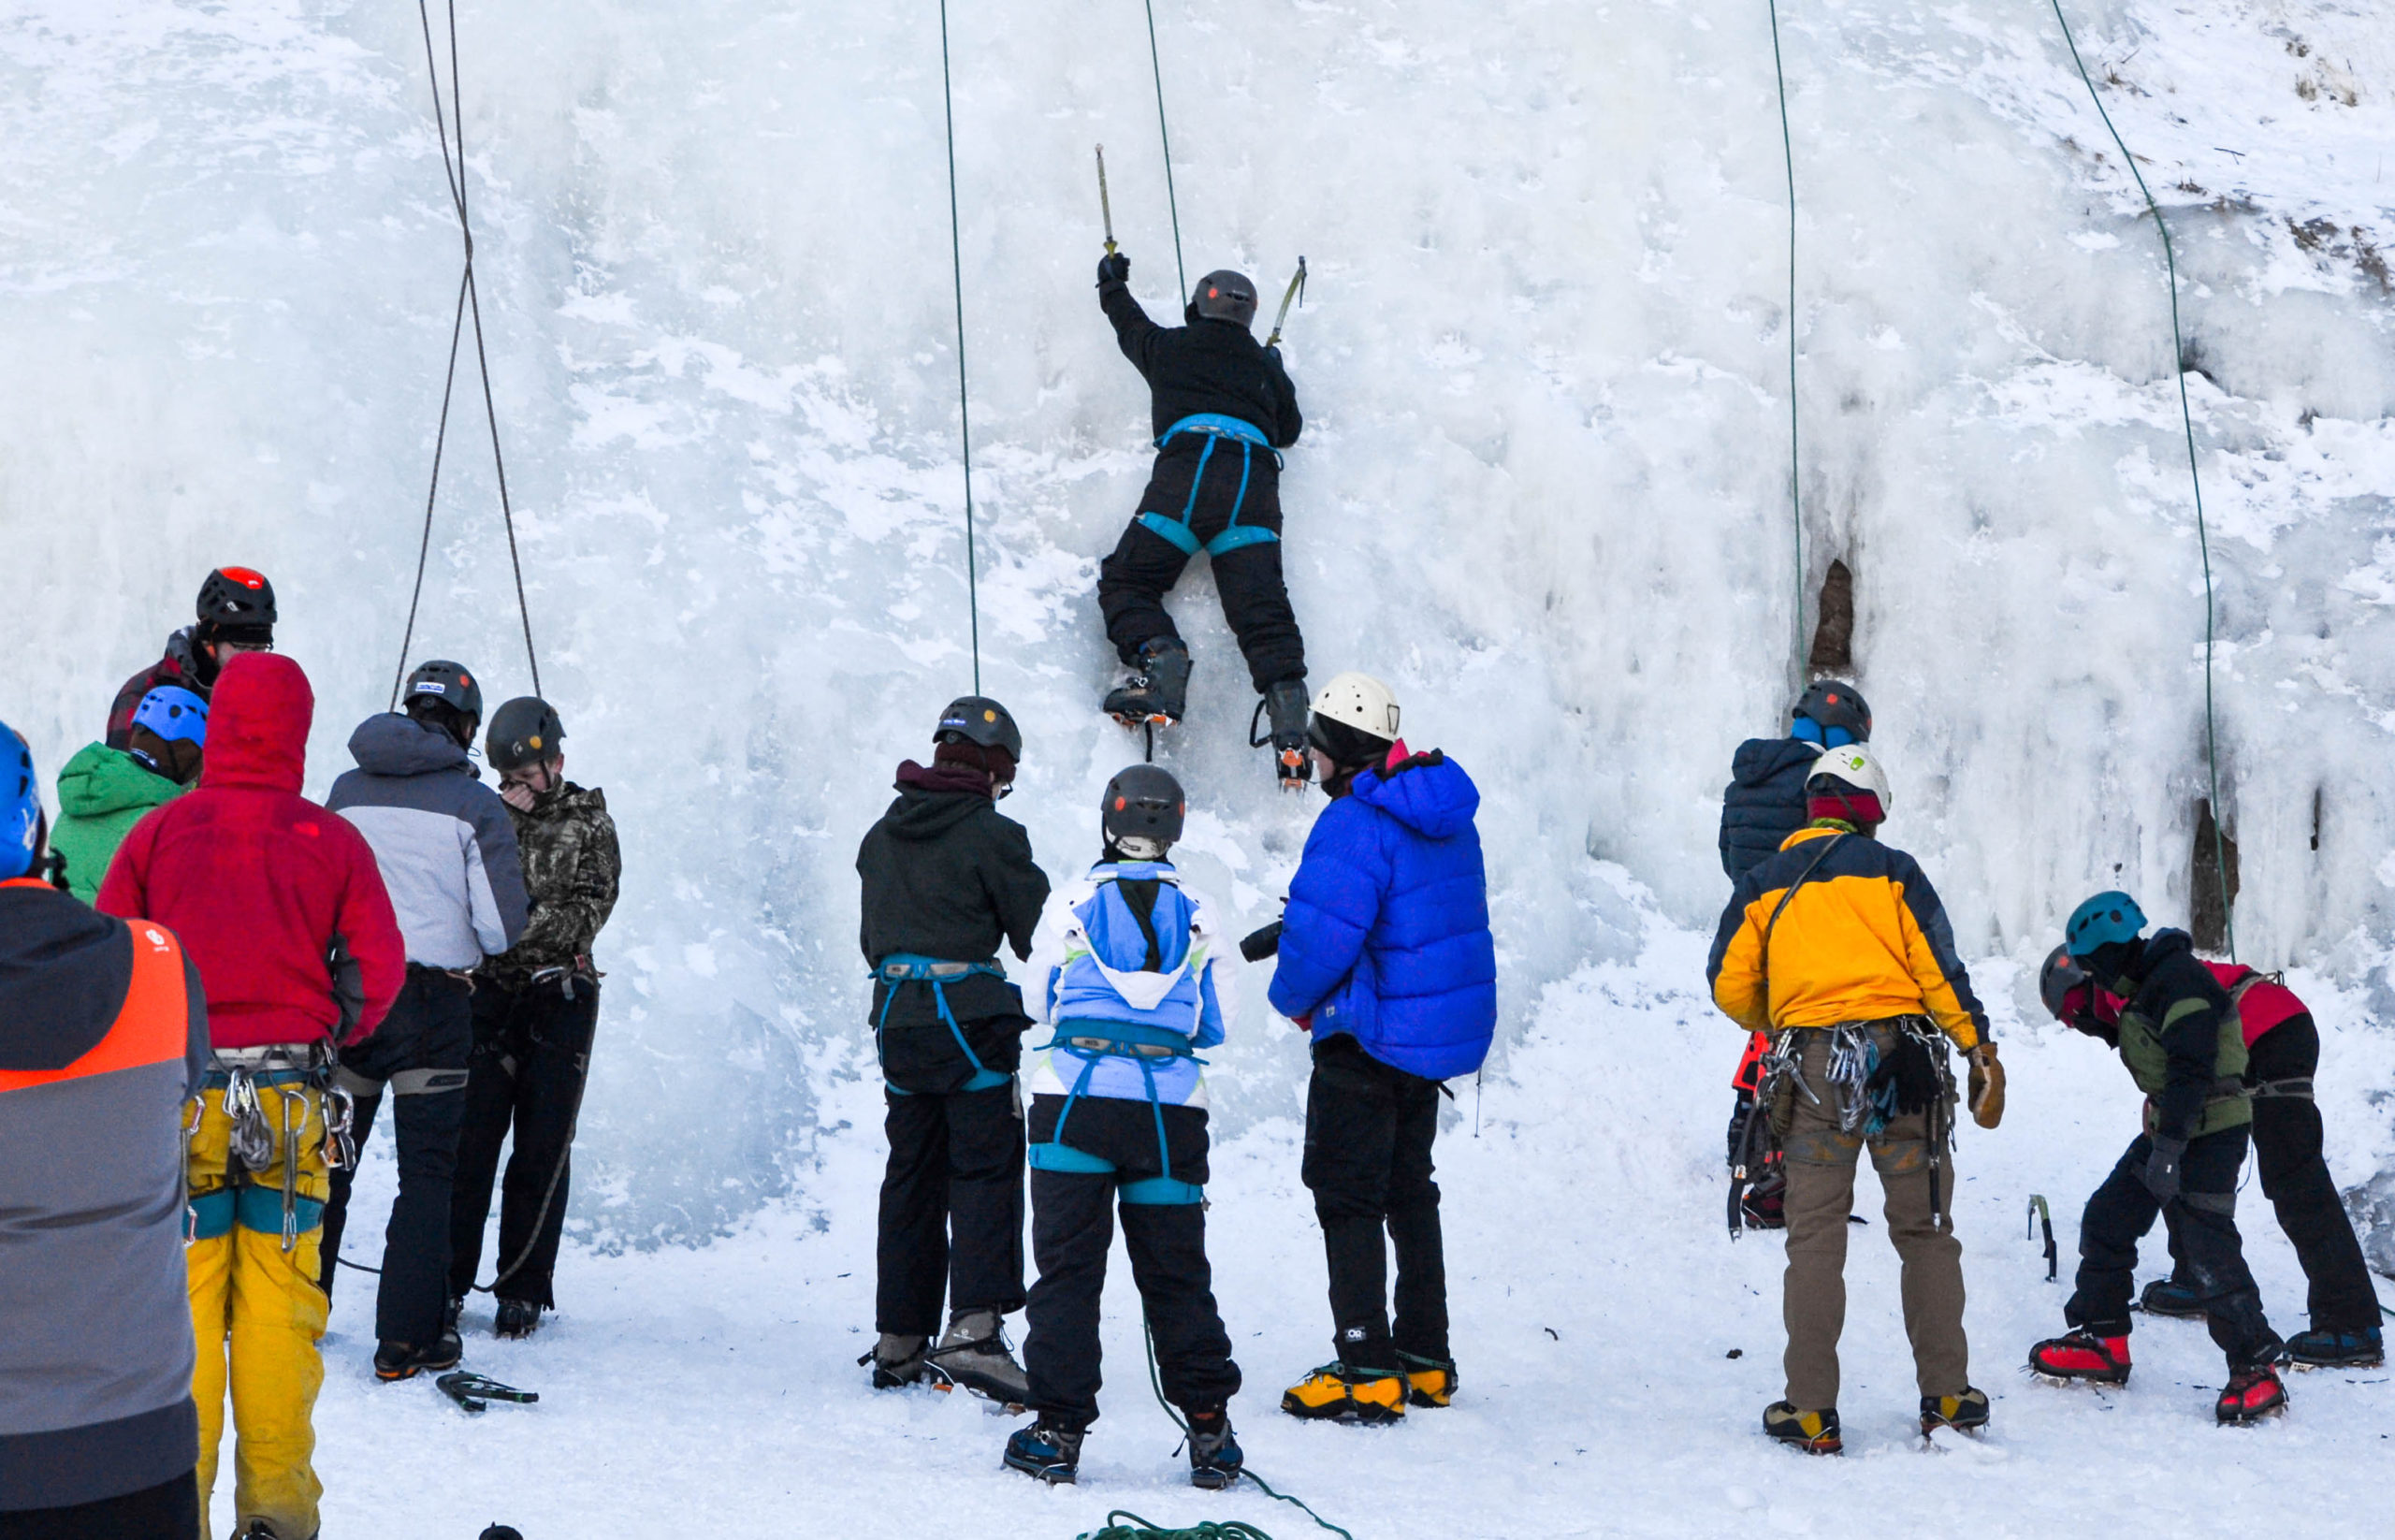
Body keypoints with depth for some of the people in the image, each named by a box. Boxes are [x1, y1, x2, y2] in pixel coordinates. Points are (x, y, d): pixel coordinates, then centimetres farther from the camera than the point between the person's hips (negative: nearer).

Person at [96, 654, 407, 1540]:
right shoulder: (331, 841, -1)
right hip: (290, 1102, 0)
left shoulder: (159, 833, 0)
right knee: (279, 1307, 6)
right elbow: (378, 969, -2)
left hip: (182, 1094, 0)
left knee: (183, 1301, 6)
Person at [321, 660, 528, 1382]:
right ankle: (407, 1338, 2)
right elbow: (501, 927, -10)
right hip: (433, 999, -3)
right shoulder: (476, 805, -6)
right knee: (427, 1173, 4)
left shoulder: (346, 791, 4)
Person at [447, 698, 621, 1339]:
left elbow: (588, 909, -6)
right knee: (469, 1139, -3)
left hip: (559, 997, -1)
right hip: (487, 995, 1)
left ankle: (524, 1289, 8)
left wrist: (513, 931, -16)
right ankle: (447, 1280, 5)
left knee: (543, 1149, 1)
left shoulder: (589, 821, 6)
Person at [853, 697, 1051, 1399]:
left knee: (911, 1177, 12)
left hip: (897, 1021, 6)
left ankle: (898, 1341, 14)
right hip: (974, 1022, -6)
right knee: (986, 1172, -6)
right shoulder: (992, 836, -9)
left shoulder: (881, 836, 12)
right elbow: (1038, 934, -6)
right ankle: (974, 1327, -20)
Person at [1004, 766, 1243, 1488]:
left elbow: (1038, 1002, 11)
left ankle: (1059, 1429, 2)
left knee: (1067, 1266, 4)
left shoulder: (1071, 904, 0)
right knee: (1176, 1272, 9)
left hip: (1075, 1101, -1)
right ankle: (1208, 1430, 9)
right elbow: (1215, 1026, 10)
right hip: (1171, 1107, 1)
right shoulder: (1198, 915, 4)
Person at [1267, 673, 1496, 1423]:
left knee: (1346, 1194, -2)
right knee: (1410, 1190, 18)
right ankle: (1424, 1359, 24)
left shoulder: (1356, 822, -21)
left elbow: (1325, 936, -25)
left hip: (1371, 1037, -9)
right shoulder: (1447, 814, 9)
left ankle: (1365, 1369, -5)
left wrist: (1293, 995, -5)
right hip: (1446, 1026, 9)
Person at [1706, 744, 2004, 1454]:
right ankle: (1947, 1396, 12)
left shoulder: (1764, 884, 11)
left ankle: (1812, 1411, -1)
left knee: (1815, 1236, 2)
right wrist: (1981, 1050, 2)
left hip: (1812, 1068, 0)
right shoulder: (1890, 870, 6)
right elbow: (1938, 967, -2)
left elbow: (1730, 987, 6)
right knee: (1925, 1228, 10)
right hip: (1901, 1058, 0)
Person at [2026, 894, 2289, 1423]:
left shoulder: (2180, 979, -18)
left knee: (2208, 1251, -13)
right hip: (2168, 1128, 11)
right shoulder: (2146, 986, 14)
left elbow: (2191, 1069, -25)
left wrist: (2168, 1145, -28)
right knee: (2105, 1220, 11)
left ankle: (2255, 1369, -7)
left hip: (2209, 1133, -10)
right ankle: (2102, 1342, 21)